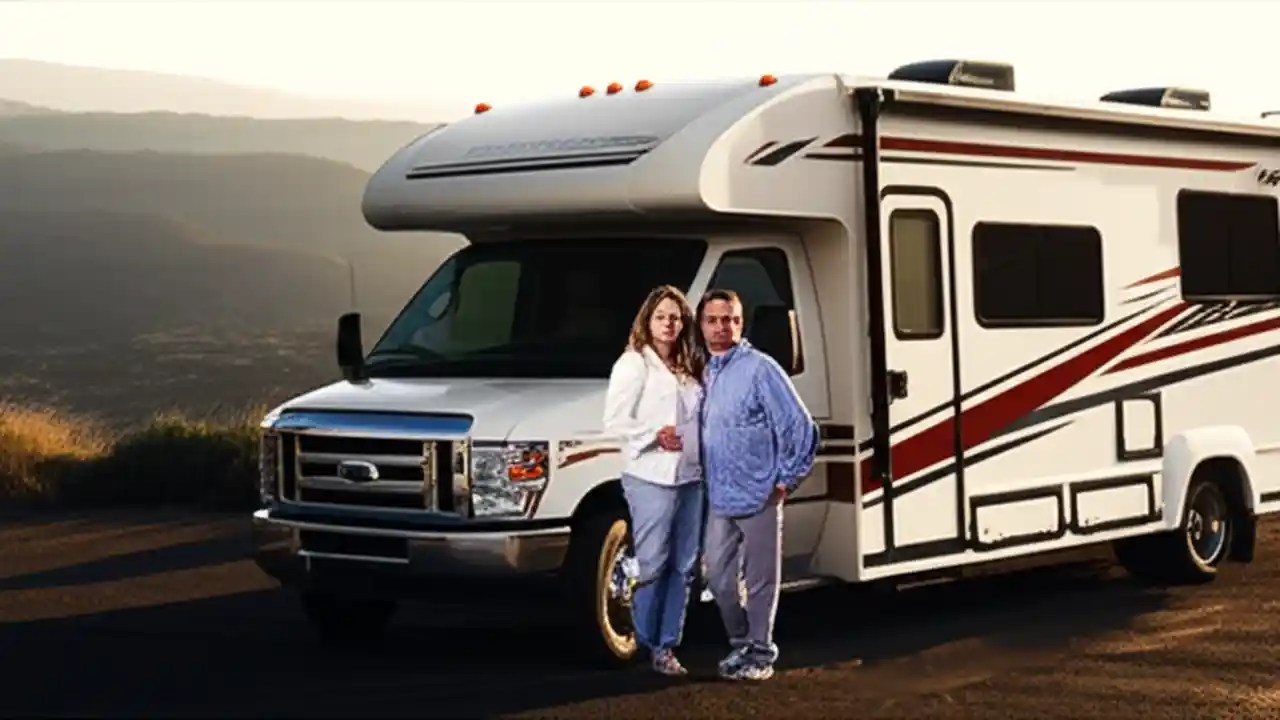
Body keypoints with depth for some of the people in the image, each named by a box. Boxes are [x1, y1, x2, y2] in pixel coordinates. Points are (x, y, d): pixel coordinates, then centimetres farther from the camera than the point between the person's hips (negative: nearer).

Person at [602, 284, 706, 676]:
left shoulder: (689, 368, 18)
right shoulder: (633, 364, -2)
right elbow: (615, 420, -9)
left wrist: (705, 456, 6)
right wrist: (654, 435, -19)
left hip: (690, 478, 7)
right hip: (651, 479, -7)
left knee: (683, 567, 7)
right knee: (652, 566, -5)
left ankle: (667, 646, 12)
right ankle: (646, 644, 4)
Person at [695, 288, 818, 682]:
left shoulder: (760, 369, -10)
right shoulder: (704, 372, 9)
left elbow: (801, 427, -12)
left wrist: (785, 480, -9)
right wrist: (706, 481, 11)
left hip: (757, 497, -6)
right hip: (718, 498, 6)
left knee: (759, 579, 3)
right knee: (718, 576, 10)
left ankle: (761, 653, 15)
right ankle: (740, 644, 27)